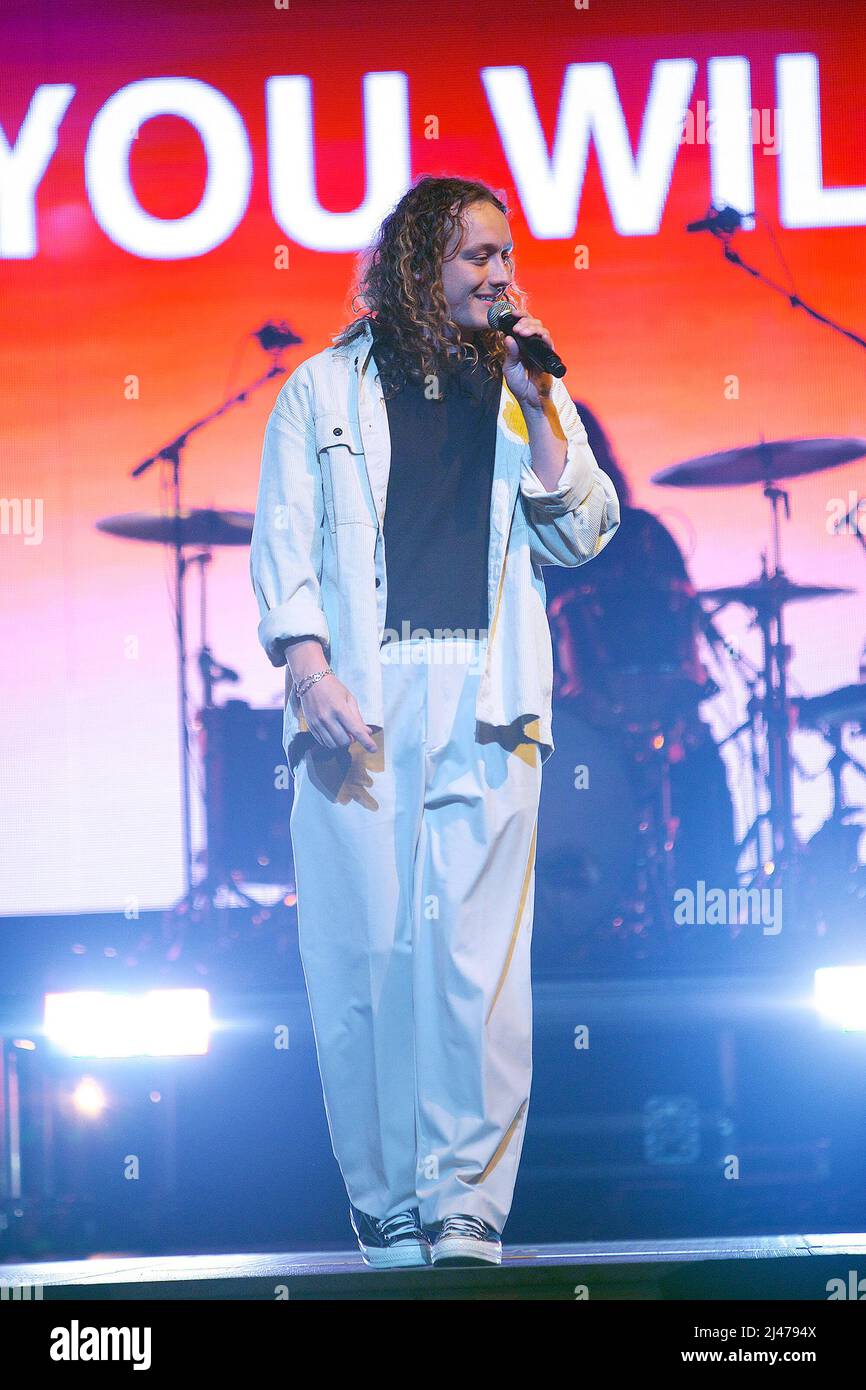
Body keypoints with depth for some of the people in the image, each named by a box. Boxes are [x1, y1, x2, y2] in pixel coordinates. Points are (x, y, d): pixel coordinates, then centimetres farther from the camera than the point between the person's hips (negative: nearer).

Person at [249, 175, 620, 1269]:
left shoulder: (525, 390, 19)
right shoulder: (326, 390, 14)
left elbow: (581, 535, 10)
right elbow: (284, 544, 6)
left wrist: (537, 408, 0)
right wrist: (310, 670, -8)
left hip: (484, 698, 1)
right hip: (360, 696, -1)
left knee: (479, 952, -8)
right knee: (365, 950, -5)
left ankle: (467, 1205, -9)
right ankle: (386, 1204, 2)